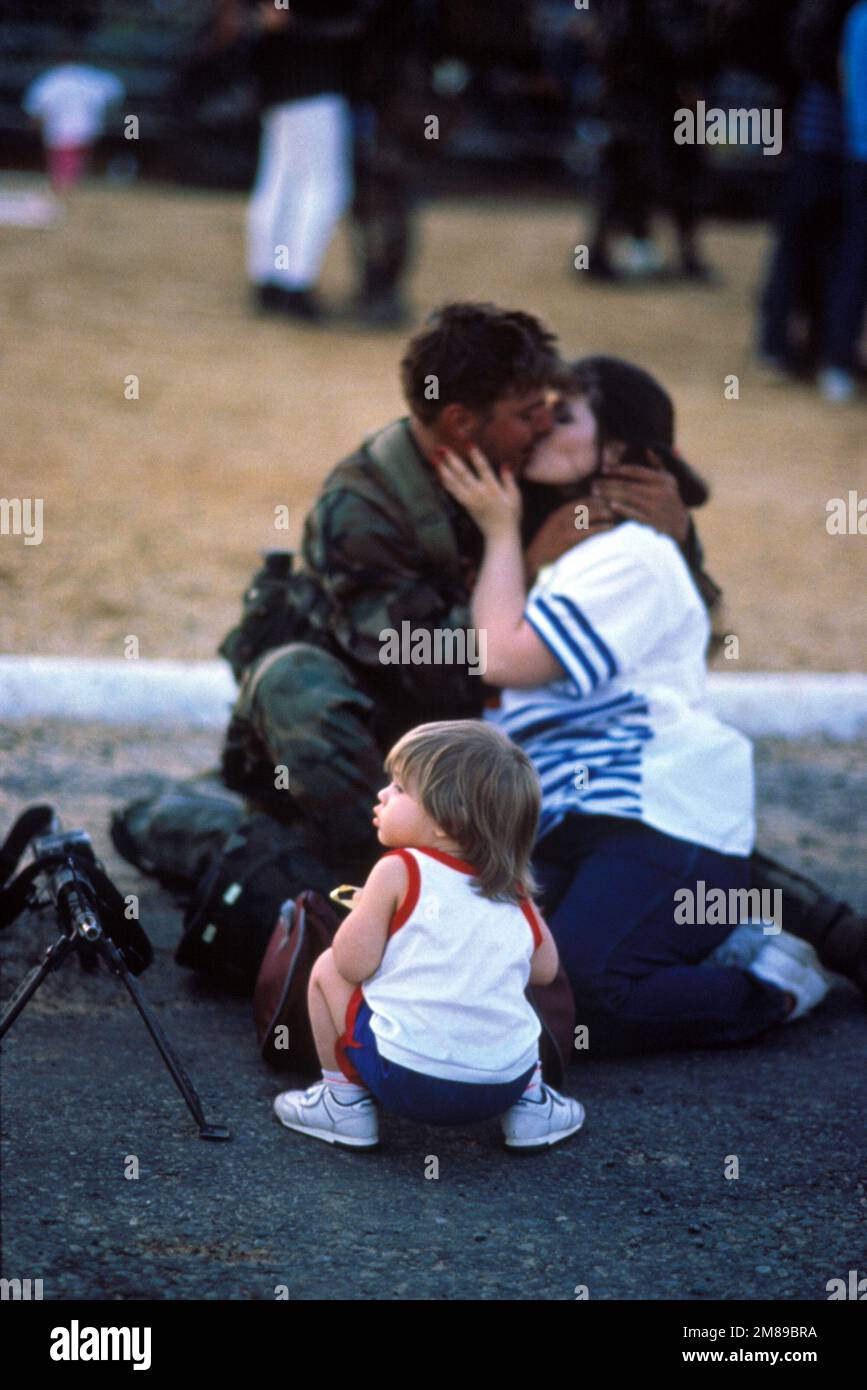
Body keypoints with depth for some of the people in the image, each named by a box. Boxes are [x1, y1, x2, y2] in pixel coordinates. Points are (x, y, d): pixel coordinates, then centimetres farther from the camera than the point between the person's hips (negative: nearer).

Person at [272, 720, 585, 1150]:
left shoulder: (399, 872, -7)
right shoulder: (513, 894, 8)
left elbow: (353, 965, -9)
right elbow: (545, 970, 19)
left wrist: (360, 912, 11)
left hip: (407, 1079, -5)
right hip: (507, 1080, 5)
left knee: (327, 969, 13)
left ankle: (346, 1102, 17)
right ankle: (530, 1103, 28)